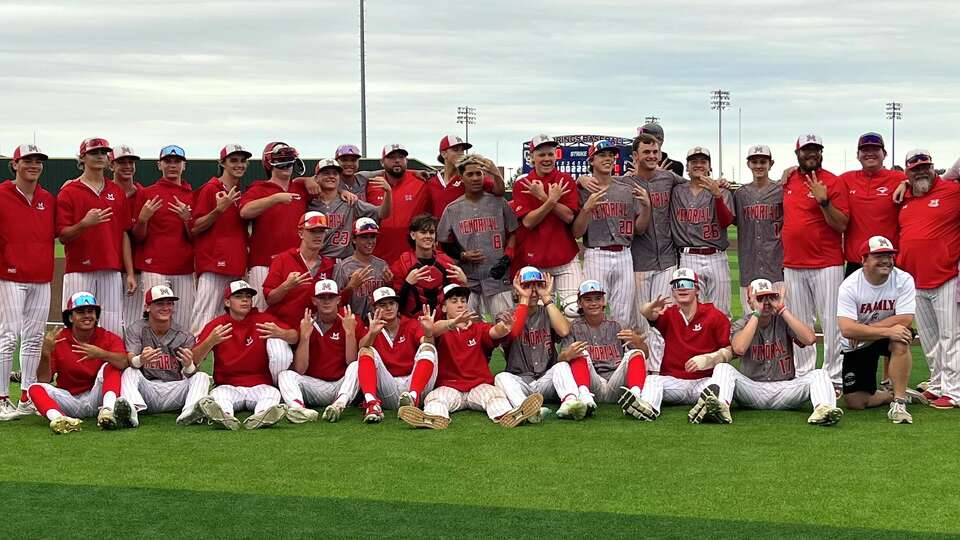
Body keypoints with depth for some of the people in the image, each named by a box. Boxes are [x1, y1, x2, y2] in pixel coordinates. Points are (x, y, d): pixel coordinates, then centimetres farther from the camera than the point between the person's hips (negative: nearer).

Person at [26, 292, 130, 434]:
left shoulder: (108, 338, -3)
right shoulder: (58, 342, -1)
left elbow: (124, 362, -24)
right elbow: (43, 380, -6)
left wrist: (101, 354, -43)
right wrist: (46, 354, -24)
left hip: (96, 399, -1)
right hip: (69, 400, 1)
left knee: (110, 366, -21)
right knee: (36, 388, -20)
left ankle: (108, 411, -46)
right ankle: (58, 419, -51)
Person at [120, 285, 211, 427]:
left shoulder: (184, 335, 5)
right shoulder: (135, 330, 4)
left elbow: (189, 375, -4)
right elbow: (130, 361, -13)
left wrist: (188, 365, -30)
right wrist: (140, 360, -39)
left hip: (174, 390, 1)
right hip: (146, 388, -1)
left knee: (202, 376, -20)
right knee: (129, 372, -26)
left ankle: (189, 412, -49)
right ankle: (132, 408, -54)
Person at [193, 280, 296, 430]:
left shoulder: (264, 320, 4)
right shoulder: (216, 325, 4)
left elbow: (294, 337, -8)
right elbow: (193, 359, -8)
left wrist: (280, 334, -32)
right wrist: (211, 342, -28)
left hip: (260, 386, 1)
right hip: (228, 386, -1)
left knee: (272, 393, -30)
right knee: (218, 394, -31)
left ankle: (260, 417, -60)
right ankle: (225, 416, -62)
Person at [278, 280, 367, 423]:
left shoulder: (353, 322, 0)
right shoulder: (306, 325, 2)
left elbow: (352, 362, -10)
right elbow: (300, 370, -6)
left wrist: (350, 332, -19)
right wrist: (305, 336, -14)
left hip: (342, 385, -1)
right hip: (314, 384, 1)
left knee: (357, 366, -28)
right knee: (286, 375, -23)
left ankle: (340, 404, -51)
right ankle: (297, 406, -53)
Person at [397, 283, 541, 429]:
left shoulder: (479, 328, 16)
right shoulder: (441, 330, 10)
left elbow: (494, 332, -7)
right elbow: (434, 329, -17)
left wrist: (503, 327, -35)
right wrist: (453, 323, -41)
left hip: (479, 385, 1)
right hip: (449, 387, -1)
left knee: (494, 394, -29)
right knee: (434, 397, -30)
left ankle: (507, 415, -57)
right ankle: (434, 418, -60)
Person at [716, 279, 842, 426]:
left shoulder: (783, 322, 6)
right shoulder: (742, 325, 5)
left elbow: (810, 339, -15)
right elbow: (739, 349, -20)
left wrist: (782, 309, -10)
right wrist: (756, 314, -13)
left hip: (784, 389, 1)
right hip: (751, 389, -1)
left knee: (819, 374, -21)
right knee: (722, 368, -24)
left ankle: (823, 409, -51)